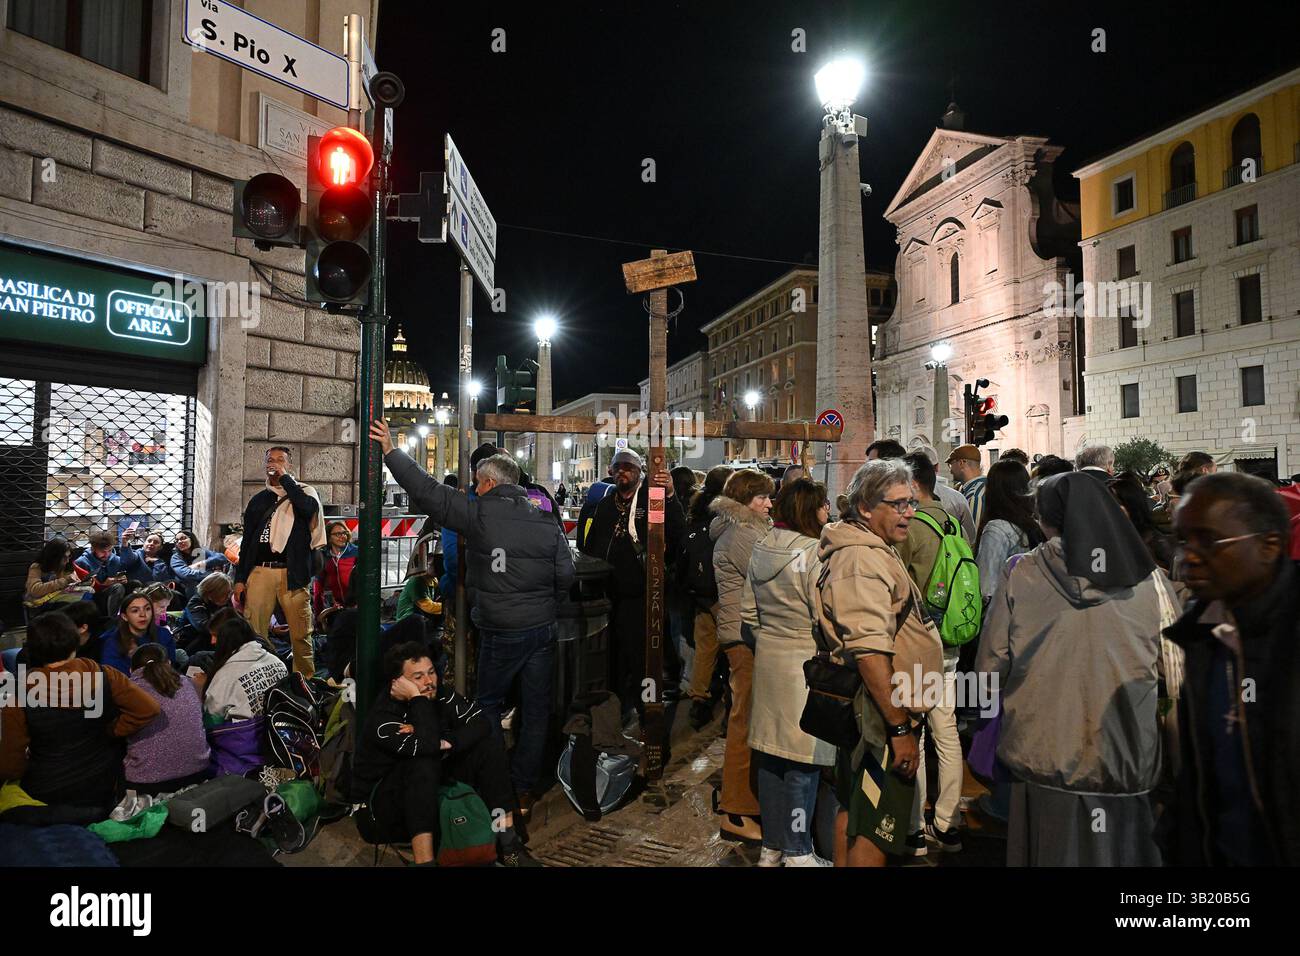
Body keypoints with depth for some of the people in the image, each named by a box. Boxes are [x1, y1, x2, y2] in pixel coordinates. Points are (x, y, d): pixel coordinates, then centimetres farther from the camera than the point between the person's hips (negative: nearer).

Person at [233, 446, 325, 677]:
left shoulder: (305, 491, 9)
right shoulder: (258, 500, 18)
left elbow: (309, 508, -17)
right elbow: (247, 540, 18)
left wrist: (284, 477, -8)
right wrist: (240, 578, 10)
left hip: (292, 573, -3)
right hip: (260, 571, 3)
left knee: (301, 634, -2)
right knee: (253, 632, -3)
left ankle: (305, 681, 8)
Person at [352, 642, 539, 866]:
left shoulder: (439, 692, -9)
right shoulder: (382, 717, -26)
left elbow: (481, 722, -14)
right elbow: (428, 746, -39)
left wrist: (445, 742, -28)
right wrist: (417, 697, -34)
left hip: (436, 784, 6)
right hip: (387, 801, -6)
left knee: (489, 744, -12)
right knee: (424, 764, -35)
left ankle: (508, 845, -11)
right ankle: (424, 860, -36)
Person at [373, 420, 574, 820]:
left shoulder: (479, 514, -10)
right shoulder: (547, 523, 0)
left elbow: (427, 491, -8)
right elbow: (566, 577, 1)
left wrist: (391, 450, 1)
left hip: (500, 632, -3)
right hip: (542, 629, 3)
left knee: (488, 705, 17)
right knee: (536, 709, 13)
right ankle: (524, 790, 22)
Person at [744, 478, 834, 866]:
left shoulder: (761, 549, 5)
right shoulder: (816, 554, -18)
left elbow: (748, 611, 11)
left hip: (768, 660, 8)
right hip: (805, 663, -7)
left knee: (771, 756, 16)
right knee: (802, 762, 6)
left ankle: (771, 846, 30)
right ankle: (798, 853, 20)